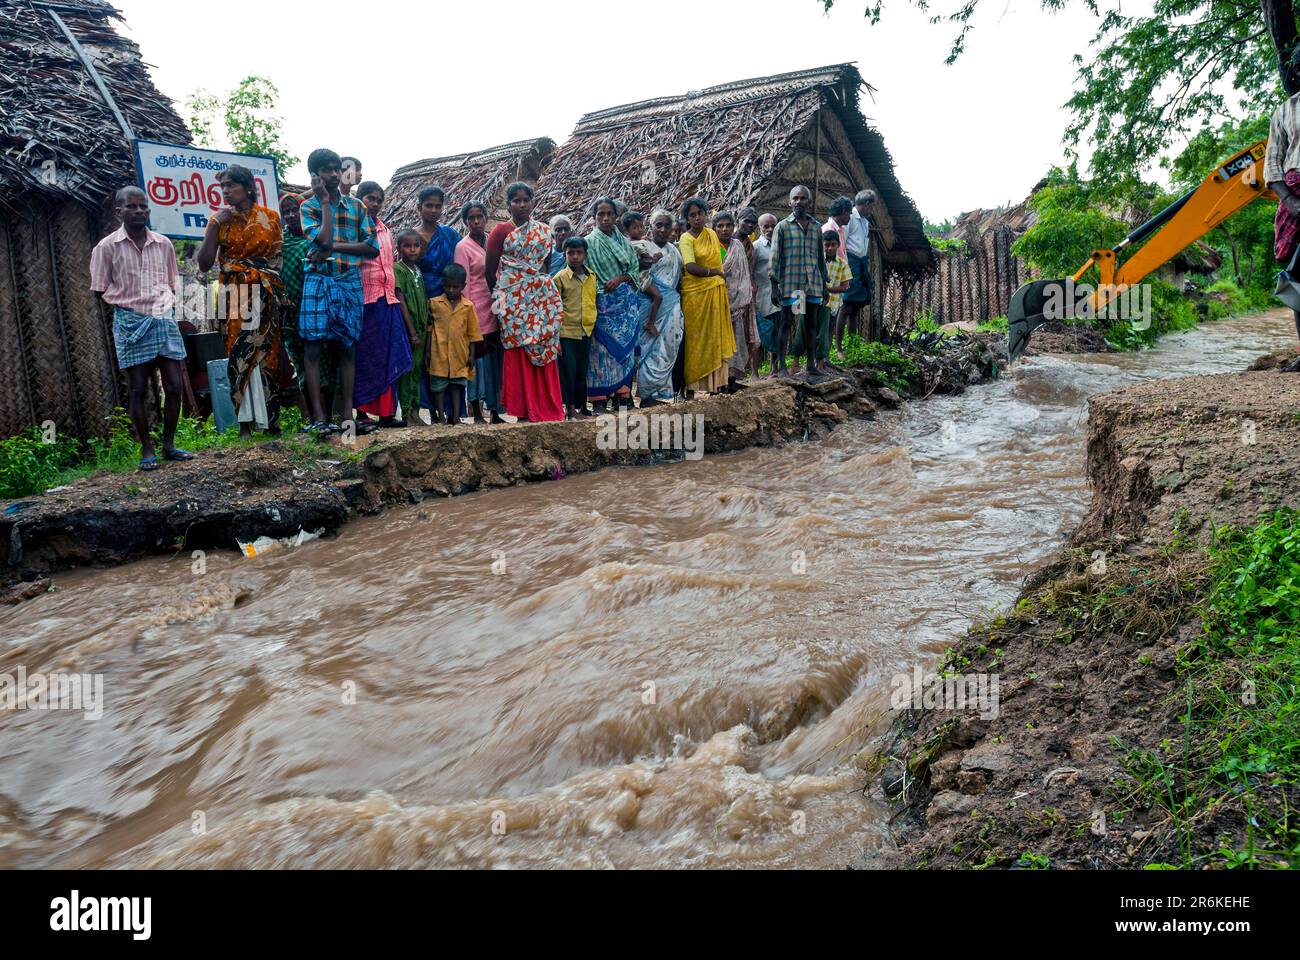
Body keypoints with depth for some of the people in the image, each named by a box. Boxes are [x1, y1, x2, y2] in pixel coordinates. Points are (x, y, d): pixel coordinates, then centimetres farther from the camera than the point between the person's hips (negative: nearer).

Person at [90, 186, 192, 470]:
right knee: (139, 389, 1)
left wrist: (167, 309, 4)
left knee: (175, 385, 2)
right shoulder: (107, 247, -2)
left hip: (165, 320, 4)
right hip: (131, 323, -3)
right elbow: (100, 291, 1)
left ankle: (169, 444, 15)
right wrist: (129, 309, -5)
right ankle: (147, 450, 8)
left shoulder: (164, 244, 8)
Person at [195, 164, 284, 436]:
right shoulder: (218, 220, 6)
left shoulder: (270, 216, 6)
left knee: (268, 352, -1)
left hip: (266, 296, 0)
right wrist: (214, 226, -8)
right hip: (235, 297, 0)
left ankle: (270, 418, 5)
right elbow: (204, 264, -1)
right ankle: (245, 422, -5)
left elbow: (281, 254, 11)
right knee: (239, 353, -6)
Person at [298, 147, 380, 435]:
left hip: (350, 282, 3)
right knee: (313, 347, -6)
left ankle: (347, 414, 7)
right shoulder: (309, 206, 3)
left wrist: (334, 246, -9)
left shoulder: (356, 205, 11)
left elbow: (373, 247, 1)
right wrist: (324, 201, -6)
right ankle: (318, 417, -4)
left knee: (347, 348, 4)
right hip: (319, 281, -2)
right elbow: (323, 240, -15)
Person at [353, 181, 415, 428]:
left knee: (388, 358, 5)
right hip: (364, 299, -6)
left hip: (388, 300, 6)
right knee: (364, 357, -4)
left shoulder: (385, 230, 20)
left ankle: (386, 412, 9)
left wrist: (395, 294, 19)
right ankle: (361, 413, 1)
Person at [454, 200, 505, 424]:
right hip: (477, 312, -5)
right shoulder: (463, 247, -4)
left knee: (496, 362, 7)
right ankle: (477, 414, 6)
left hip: (495, 310, 5)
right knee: (478, 361, -2)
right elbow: (463, 284, -7)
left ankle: (495, 412, 14)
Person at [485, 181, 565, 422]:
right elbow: (489, 270, 1)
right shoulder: (501, 231, 0)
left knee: (544, 349, 1)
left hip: (542, 298, 4)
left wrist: (541, 283, 13)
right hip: (514, 300, -4)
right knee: (519, 352, -5)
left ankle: (547, 408, 7)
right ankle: (523, 411, 0)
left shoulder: (544, 231, 13)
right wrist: (500, 294, 7)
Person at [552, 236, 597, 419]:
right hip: (567, 332, -5)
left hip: (586, 331, 5)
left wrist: (593, 325, 16)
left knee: (582, 371, 11)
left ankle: (582, 406, 20)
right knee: (568, 371, 0)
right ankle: (570, 409, 7)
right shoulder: (559, 278, -6)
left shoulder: (591, 277, 8)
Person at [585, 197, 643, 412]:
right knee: (601, 348, -5)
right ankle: (598, 399, -2)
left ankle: (623, 393, 12)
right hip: (602, 303, -4)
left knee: (625, 347, 4)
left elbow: (635, 269, 10)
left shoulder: (623, 241, 13)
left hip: (626, 303, 4)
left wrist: (620, 278, -9)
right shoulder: (589, 242, -1)